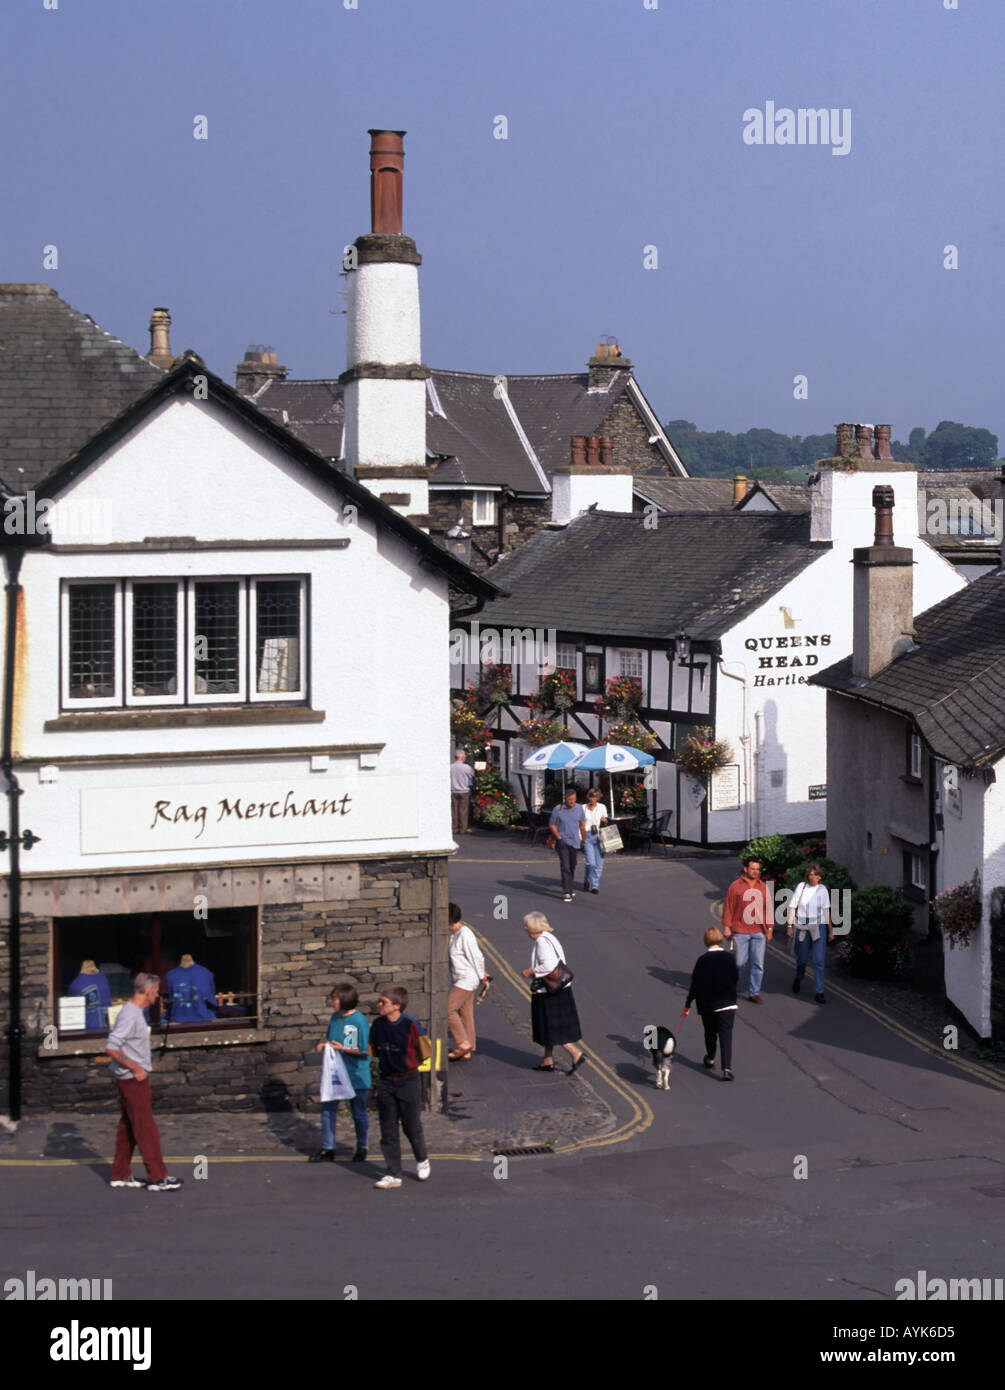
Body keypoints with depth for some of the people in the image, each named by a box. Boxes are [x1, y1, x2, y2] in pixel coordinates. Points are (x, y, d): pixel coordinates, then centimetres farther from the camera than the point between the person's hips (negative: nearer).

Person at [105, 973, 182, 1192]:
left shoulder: (135, 1013, 12)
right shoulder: (129, 1015, -19)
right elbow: (111, 1048, -25)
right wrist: (135, 1068, -20)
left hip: (135, 1077, 10)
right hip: (132, 1079, -10)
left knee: (128, 1127, 14)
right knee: (146, 1128, -6)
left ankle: (121, 1175, 19)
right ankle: (157, 1178, -3)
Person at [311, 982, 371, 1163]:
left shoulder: (359, 1022, -16)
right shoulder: (335, 1017, 5)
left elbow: (365, 1051, -14)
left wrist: (343, 1048, -21)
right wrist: (324, 1045, -2)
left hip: (356, 1076, -6)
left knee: (358, 1112, 9)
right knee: (327, 1109, 4)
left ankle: (362, 1148, 25)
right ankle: (327, 1149, 12)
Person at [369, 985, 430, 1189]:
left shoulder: (410, 1025, -15)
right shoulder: (378, 1025, 0)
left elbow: (423, 1052, -6)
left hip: (408, 1081, -4)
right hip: (386, 1081, 4)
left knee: (412, 1126, 7)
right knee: (388, 1130, 5)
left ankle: (422, 1161, 34)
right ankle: (393, 1175, 11)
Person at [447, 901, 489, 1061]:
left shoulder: (465, 934, -19)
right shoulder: (454, 933, 11)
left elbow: (477, 956, -16)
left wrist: (481, 975, -5)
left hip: (467, 979, -10)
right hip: (460, 980, 10)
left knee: (448, 1009, -11)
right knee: (465, 1014, 10)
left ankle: (463, 1043, -7)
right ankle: (466, 1053, 13)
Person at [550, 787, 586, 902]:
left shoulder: (579, 809, 0)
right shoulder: (557, 810, -9)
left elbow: (582, 824, 14)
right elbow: (552, 826, -2)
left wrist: (584, 839, 23)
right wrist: (559, 838, -13)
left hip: (575, 842, 4)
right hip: (562, 843, -4)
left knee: (572, 867, 16)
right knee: (565, 867, -12)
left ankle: (570, 888, 34)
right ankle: (567, 893, -14)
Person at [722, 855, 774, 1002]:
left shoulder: (763, 887, 9)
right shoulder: (735, 886, -1)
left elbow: (769, 908, 12)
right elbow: (728, 907, 1)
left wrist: (769, 929, 9)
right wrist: (726, 927, -3)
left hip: (759, 932, 3)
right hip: (740, 931, -3)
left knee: (758, 964, 2)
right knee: (739, 962, -1)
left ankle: (754, 993, 10)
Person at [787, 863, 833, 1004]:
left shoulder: (822, 890, 2)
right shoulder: (801, 887, -3)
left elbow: (826, 911, 9)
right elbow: (792, 907, 0)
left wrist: (830, 930, 12)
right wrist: (790, 926, -4)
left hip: (819, 926, 0)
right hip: (802, 927, 0)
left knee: (819, 960, -8)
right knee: (802, 959, 10)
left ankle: (819, 992, -4)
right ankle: (798, 978, 43)